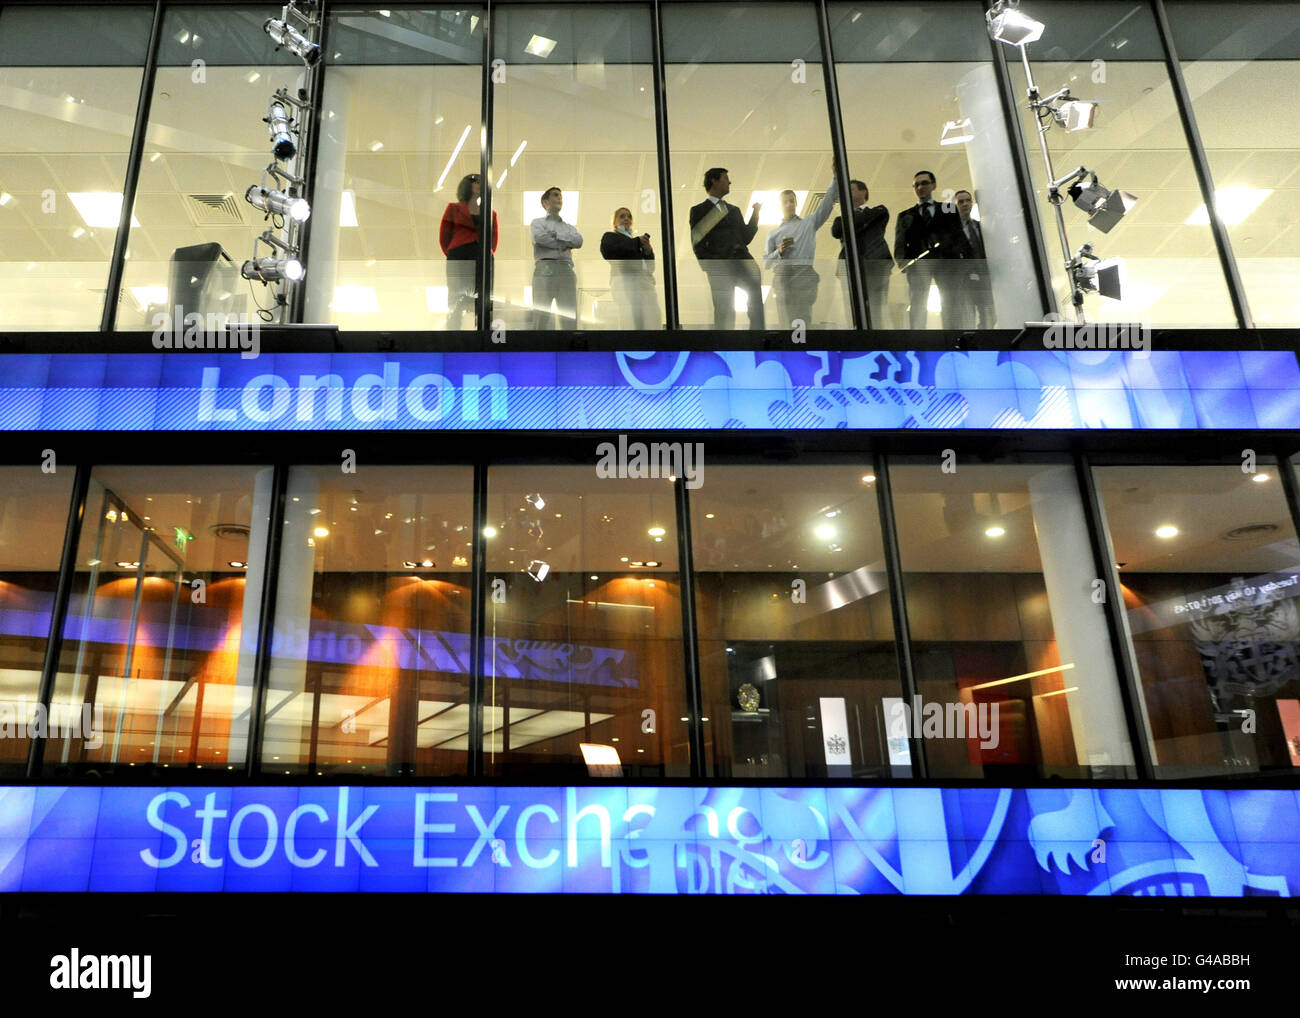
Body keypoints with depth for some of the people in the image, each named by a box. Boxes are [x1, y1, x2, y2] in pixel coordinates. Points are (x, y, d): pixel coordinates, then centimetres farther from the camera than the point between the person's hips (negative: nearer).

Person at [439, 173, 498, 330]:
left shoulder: (490, 214, 20)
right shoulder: (453, 208, 14)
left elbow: (493, 241, 18)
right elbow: (444, 237, 11)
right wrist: (453, 257, 4)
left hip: (483, 262, 2)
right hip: (459, 260, -2)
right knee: (456, 305, -7)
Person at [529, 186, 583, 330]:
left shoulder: (569, 227, 30)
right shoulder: (537, 222, 20)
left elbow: (578, 241, 8)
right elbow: (539, 237, -3)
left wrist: (555, 235, 1)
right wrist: (564, 244, 3)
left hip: (566, 269, 3)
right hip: (545, 268, -3)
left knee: (570, 316, -8)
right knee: (541, 315, -11)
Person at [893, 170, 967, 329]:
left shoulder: (949, 210, 25)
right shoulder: (905, 216, 24)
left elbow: (959, 236, 15)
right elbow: (900, 243, 12)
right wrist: (902, 262, -8)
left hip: (946, 261, 0)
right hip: (918, 263, 0)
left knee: (952, 304, -12)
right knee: (917, 305, -14)